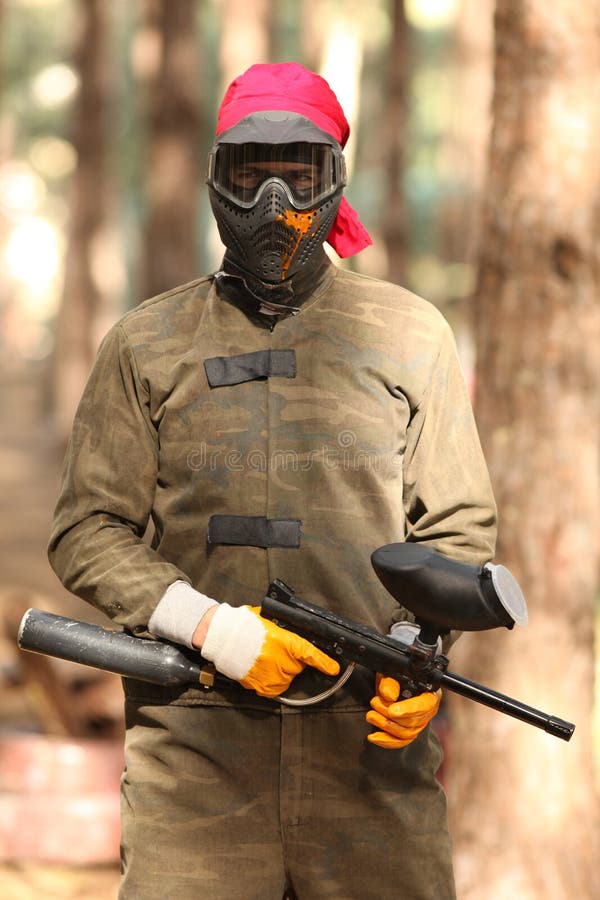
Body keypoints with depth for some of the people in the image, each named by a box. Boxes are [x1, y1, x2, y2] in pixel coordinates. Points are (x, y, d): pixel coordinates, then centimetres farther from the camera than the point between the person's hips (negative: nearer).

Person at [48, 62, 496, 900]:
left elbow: (460, 524, 13)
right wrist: (211, 628, -9)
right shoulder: (146, 345, 10)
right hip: (194, 740, 0)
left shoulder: (409, 334, 12)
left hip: (372, 736, 1)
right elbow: (87, 533, 7)